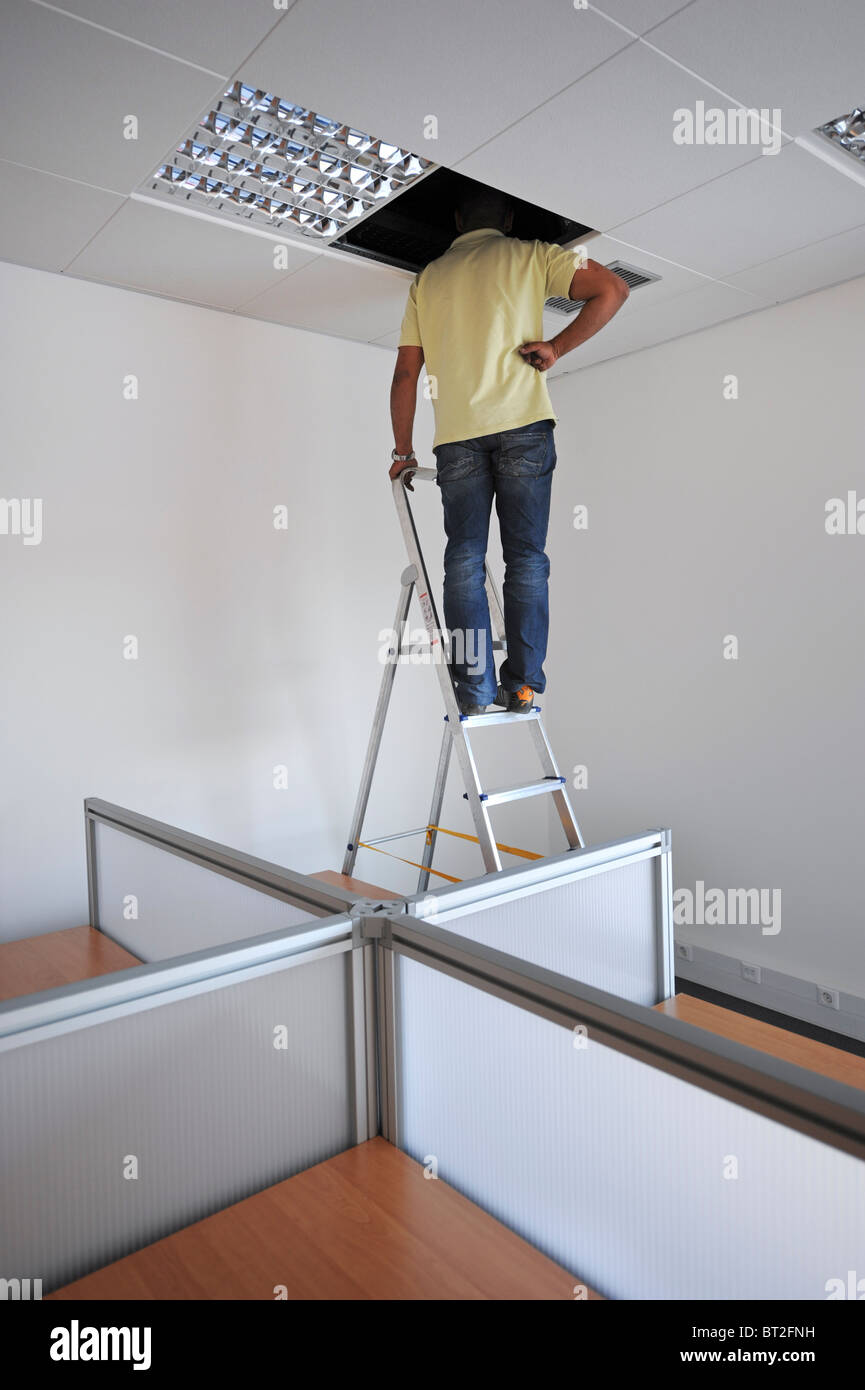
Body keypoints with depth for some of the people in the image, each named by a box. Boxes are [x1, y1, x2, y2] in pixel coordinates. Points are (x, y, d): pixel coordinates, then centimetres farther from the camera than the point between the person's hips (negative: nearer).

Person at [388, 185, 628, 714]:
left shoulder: (426, 278, 19)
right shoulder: (531, 255, 13)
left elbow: (406, 372, 14)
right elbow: (612, 289, 3)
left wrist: (403, 450, 19)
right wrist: (557, 347, 3)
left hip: (456, 434, 2)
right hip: (523, 422, -1)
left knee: (465, 561, 0)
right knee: (526, 557, 0)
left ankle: (475, 685, -5)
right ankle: (523, 682, -2)